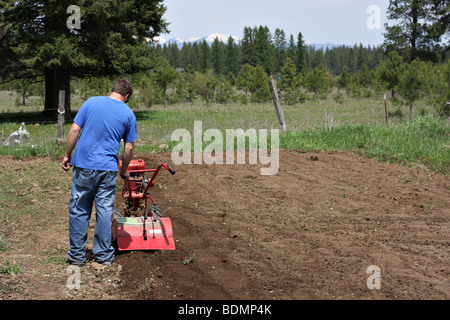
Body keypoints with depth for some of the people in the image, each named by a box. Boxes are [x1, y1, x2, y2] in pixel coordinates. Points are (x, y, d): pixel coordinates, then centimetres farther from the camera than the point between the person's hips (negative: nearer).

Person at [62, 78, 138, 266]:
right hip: (108, 168, 0)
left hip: (84, 165, 0)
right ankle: (104, 255, 13)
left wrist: (67, 155, 9)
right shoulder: (128, 114, 3)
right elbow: (129, 148, 5)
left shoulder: (91, 102, 1)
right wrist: (124, 171, 19)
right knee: (104, 212, 7)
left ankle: (77, 255, 12)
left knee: (79, 210, 8)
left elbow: (74, 130, -2)